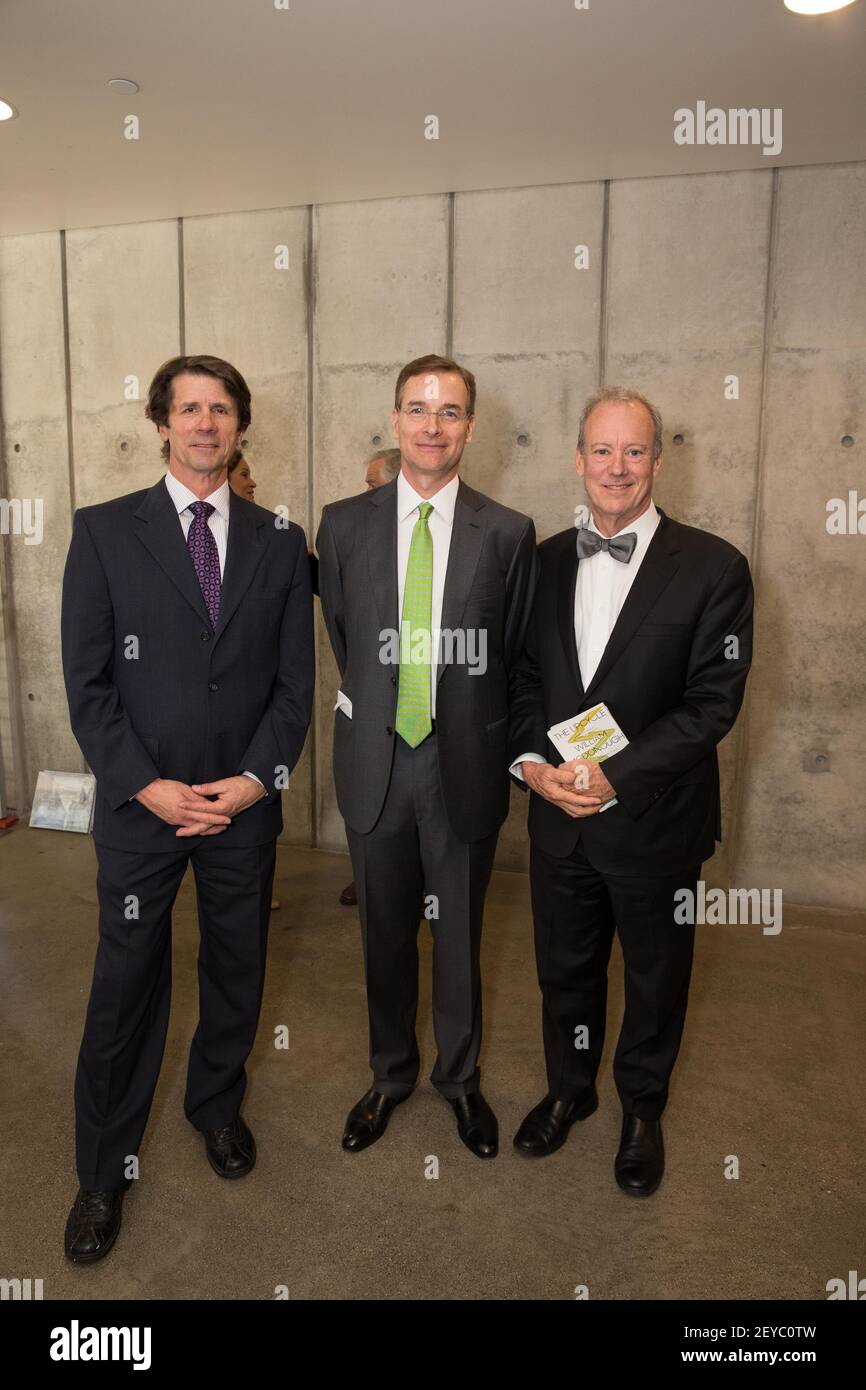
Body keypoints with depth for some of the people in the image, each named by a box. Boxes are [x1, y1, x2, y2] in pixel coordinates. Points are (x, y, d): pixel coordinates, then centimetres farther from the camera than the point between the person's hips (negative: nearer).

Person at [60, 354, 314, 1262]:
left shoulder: (279, 543, 3)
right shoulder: (104, 531, -2)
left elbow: (295, 682, 2)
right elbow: (87, 682, -5)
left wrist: (255, 780, -9)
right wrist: (145, 785, -13)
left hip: (244, 805, 2)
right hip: (140, 804, -1)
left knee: (236, 972, 16)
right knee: (125, 987, 9)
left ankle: (217, 1104, 43)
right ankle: (102, 1173, 30)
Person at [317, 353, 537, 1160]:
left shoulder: (508, 534, -4)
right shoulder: (344, 524, 0)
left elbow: (515, 657, 2)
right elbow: (342, 640, 10)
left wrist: (481, 736, 2)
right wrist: (378, 709, 8)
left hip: (465, 765, -1)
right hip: (375, 762, 1)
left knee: (459, 935, 14)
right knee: (385, 934, 16)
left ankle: (460, 1078, 38)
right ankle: (391, 1075, 40)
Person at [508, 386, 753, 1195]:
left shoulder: (712, 567, -11)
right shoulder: (544, 561, 3)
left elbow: (712, 702, -14)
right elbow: (523, 676, 6)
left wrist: (615, 776, -20)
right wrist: (529, 758, -12)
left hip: (655, 819, -3)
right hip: (559, 816, 3)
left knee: (655, 977, 17)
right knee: (565, 967, 20)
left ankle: (642, 1108, 43)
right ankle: (568, 1089, 46)